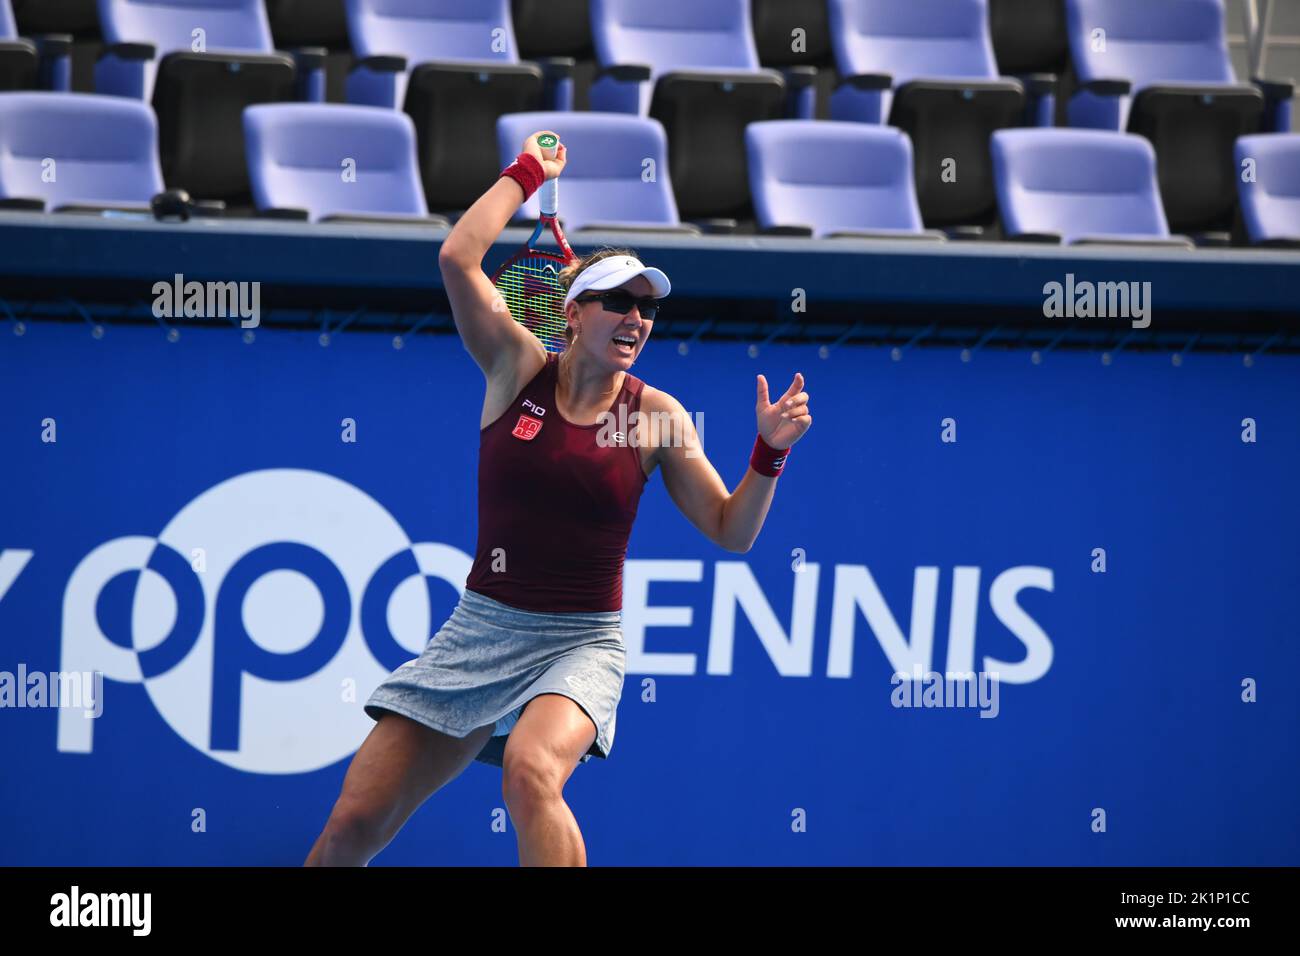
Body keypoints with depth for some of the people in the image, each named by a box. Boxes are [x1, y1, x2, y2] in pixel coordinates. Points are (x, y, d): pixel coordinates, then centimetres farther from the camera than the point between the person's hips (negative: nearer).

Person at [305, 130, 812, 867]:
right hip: (479, 631, 2)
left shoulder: (656, 416, 0)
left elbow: (732, 532, 2)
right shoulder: (518, 369, 1)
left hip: (581, 642, -2)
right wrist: (527, 173, -3)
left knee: (531, 768, -36)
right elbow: (458, 258, -11)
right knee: (354, 825, -4)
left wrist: (770, 451, -13)